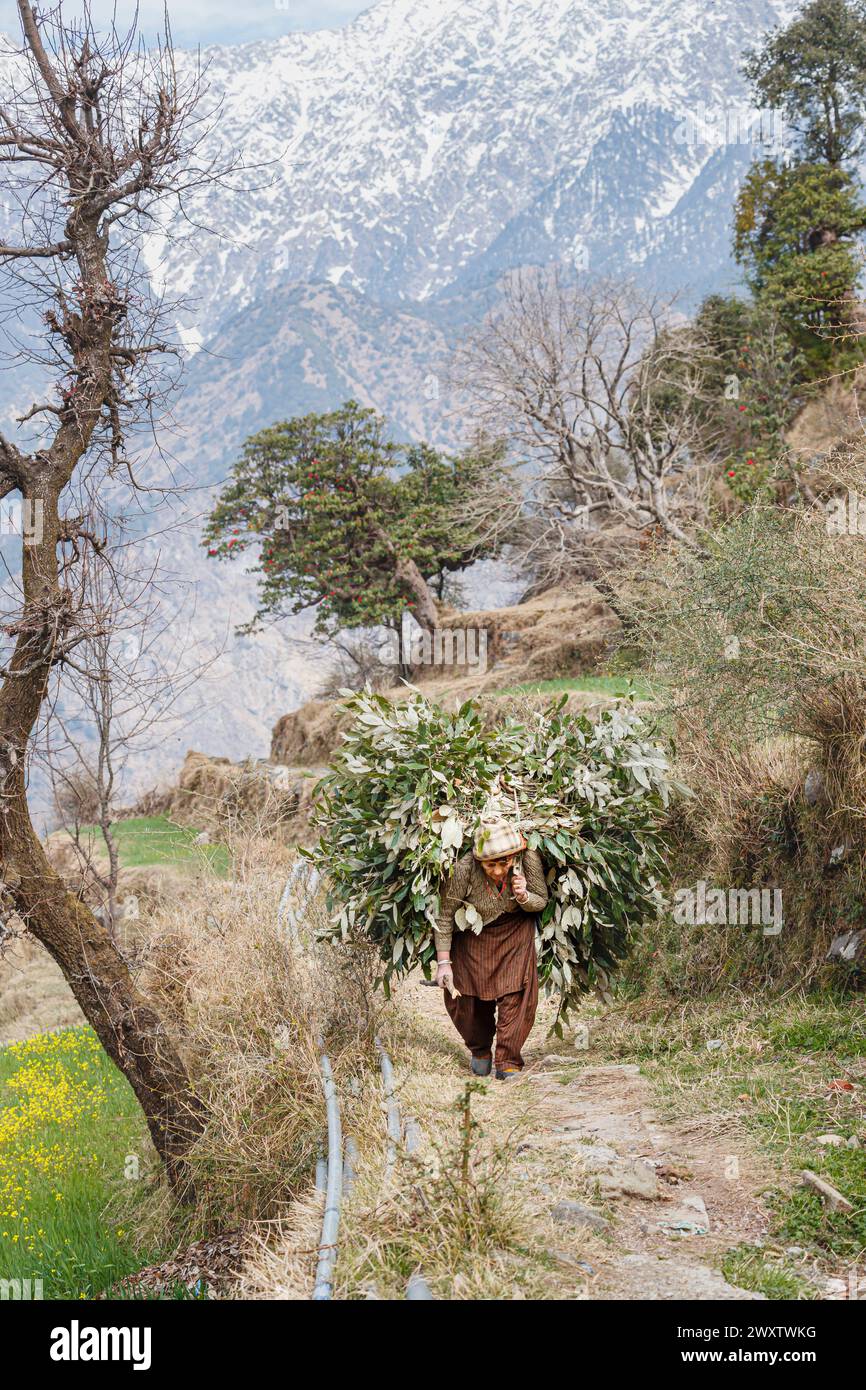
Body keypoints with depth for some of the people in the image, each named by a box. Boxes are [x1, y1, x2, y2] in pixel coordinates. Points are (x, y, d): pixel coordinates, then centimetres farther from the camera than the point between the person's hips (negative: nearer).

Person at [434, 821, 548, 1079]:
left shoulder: (529, 859, -27)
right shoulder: (463, 869, -33)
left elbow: (542, 901, -8)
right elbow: (444, 915, -17)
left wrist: (524, 897, -31)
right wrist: (443, 963, -16)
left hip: (515, 929, 1)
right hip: (471, 934, -1)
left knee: (515, 994, -9)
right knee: (466, 997, 2)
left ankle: (508, 1062, 2)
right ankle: (480, 1050, 30)